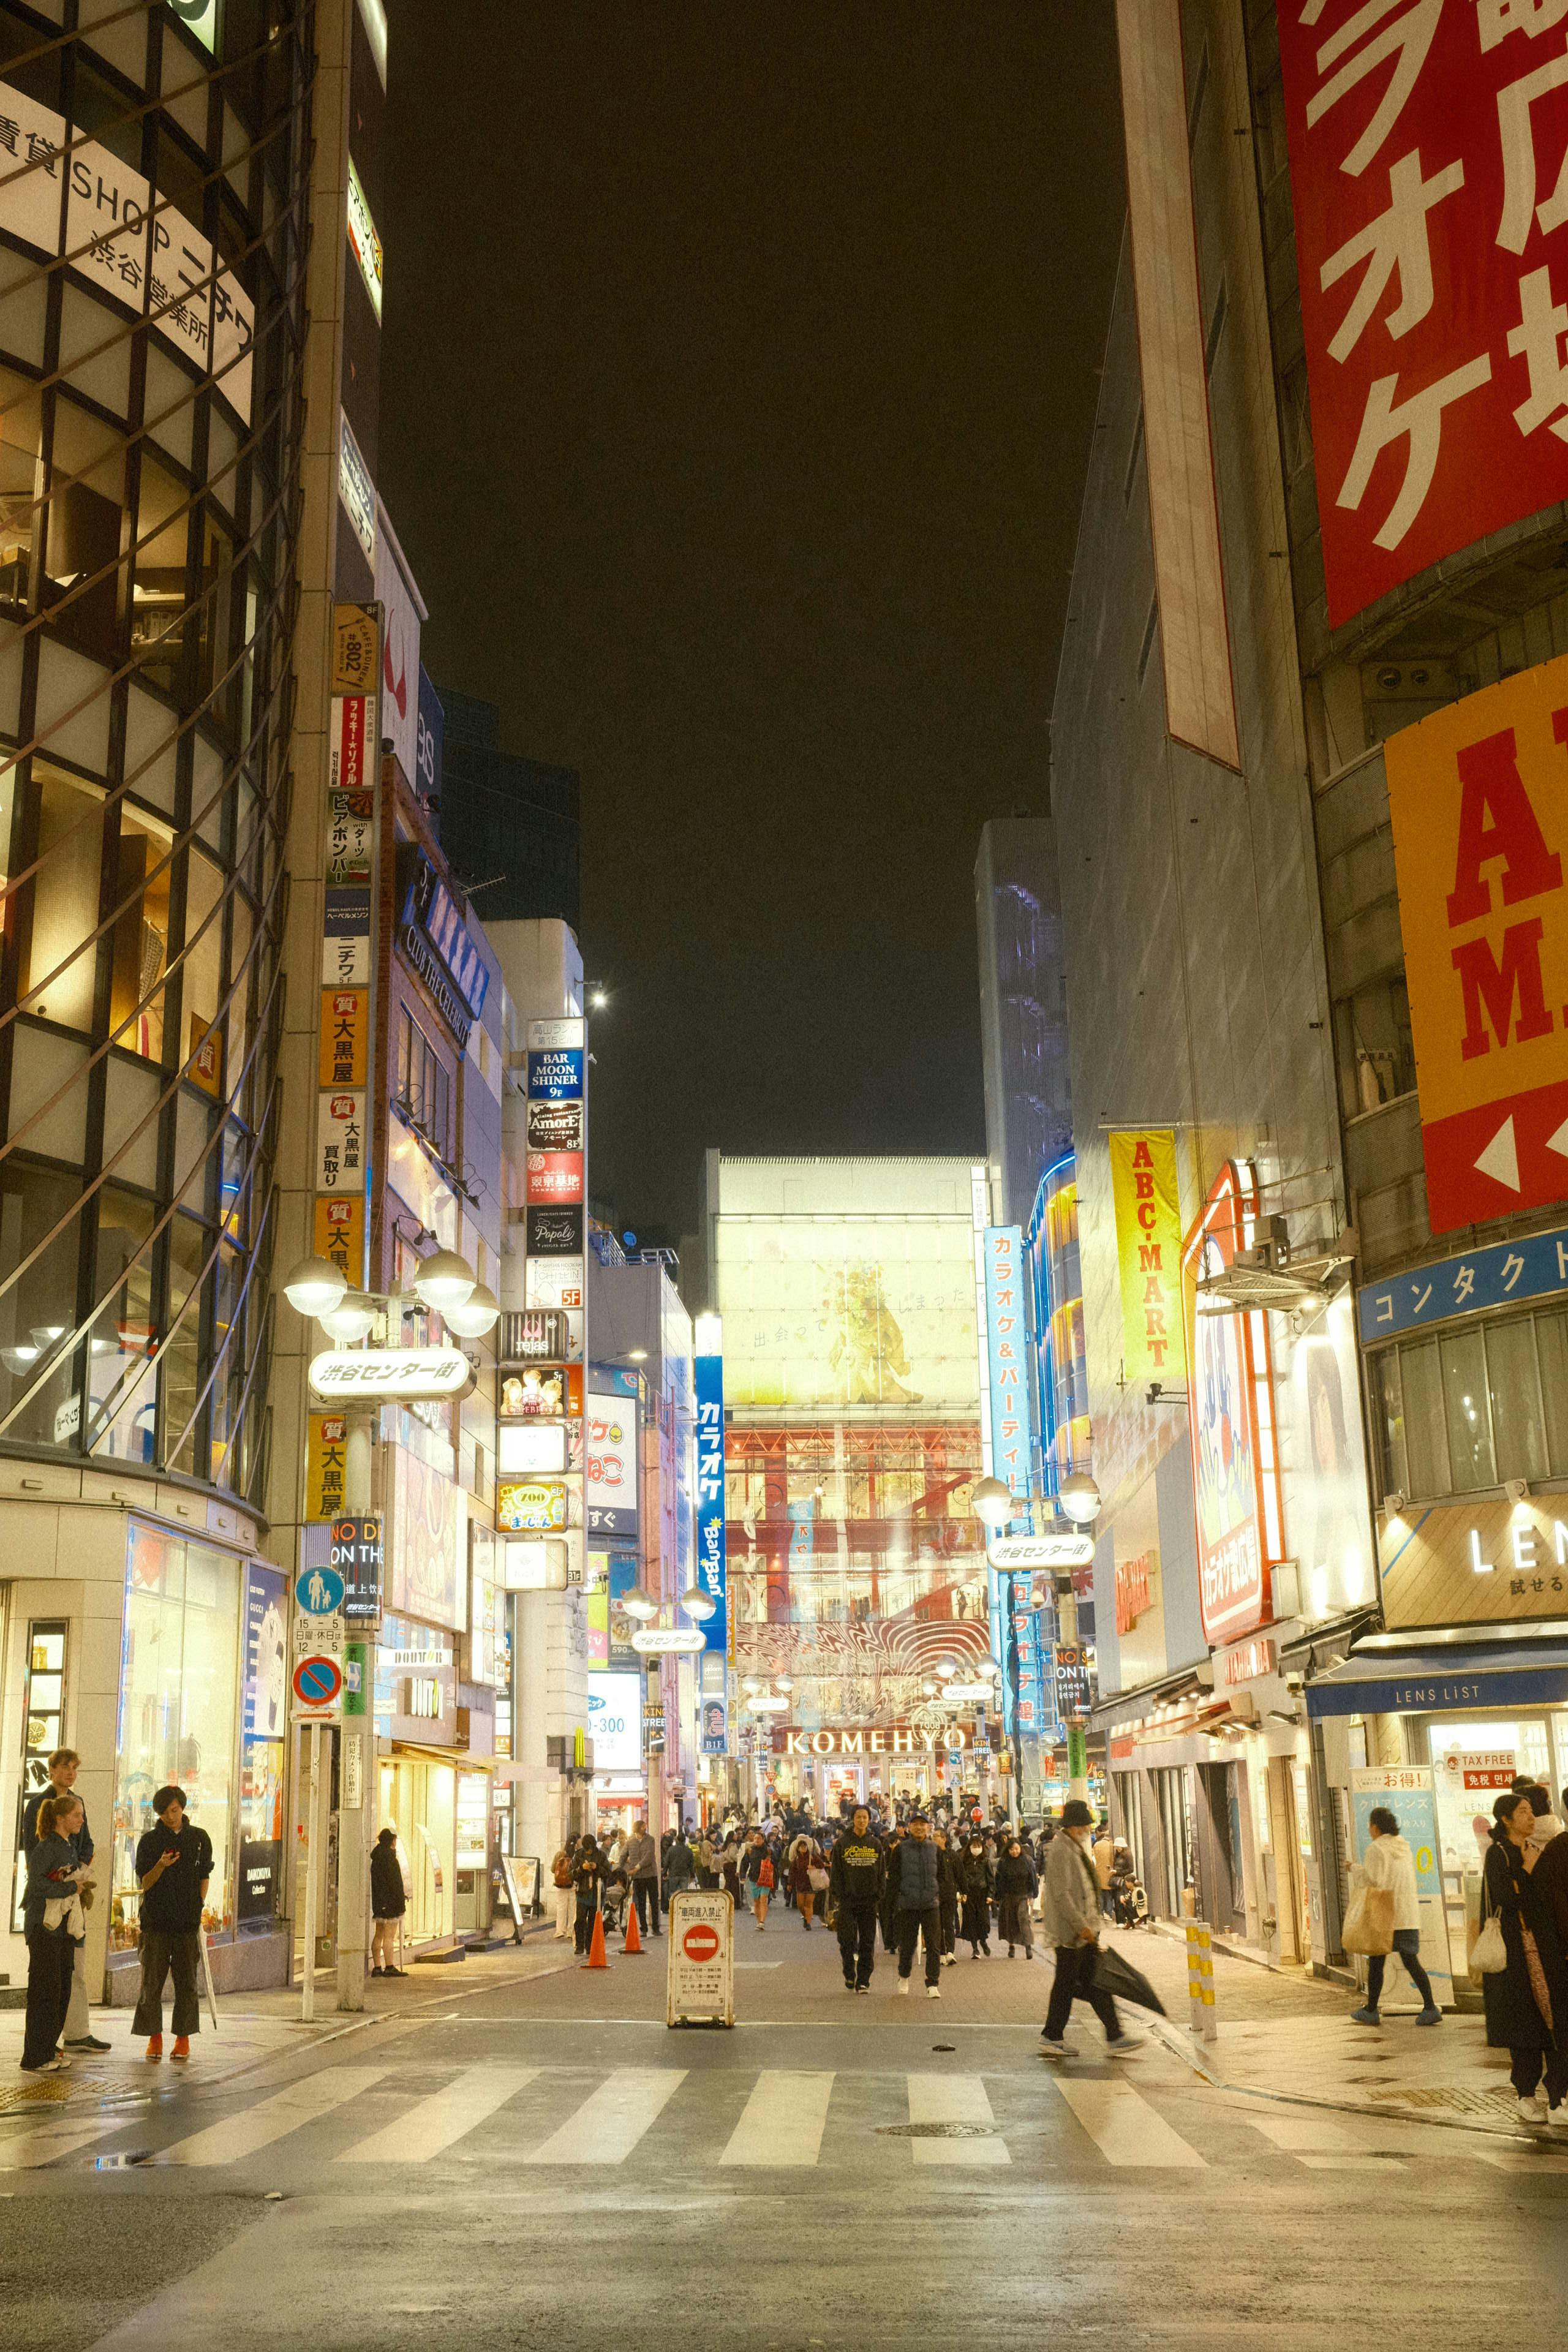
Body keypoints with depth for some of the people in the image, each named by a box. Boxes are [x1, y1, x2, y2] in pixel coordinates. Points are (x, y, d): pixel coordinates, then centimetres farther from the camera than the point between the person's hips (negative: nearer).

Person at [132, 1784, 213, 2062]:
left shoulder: (199, 1838, 7)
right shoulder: (149, 1840, 3)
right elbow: (144, 1884, 1)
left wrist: (198, 1908, 1)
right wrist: (161, 1866, -18)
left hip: (188, 1920, 1)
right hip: (156, 1919, -1)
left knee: (187, 1981, 3)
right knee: (152, 1980, 0)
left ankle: (183, 2038, 12)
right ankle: (154, 2039, 10)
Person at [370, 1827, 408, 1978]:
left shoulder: (377, 1855, 15)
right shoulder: (388, 1856, -15)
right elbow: (392, 1880, -18)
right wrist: (400, 1897, -12)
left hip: (379, 1901, 10)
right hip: (390, 1901, -10)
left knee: (379, 1935, 11)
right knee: (389, 1936, -7)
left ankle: (378, 1968, 14)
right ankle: (389, 1968, -7)